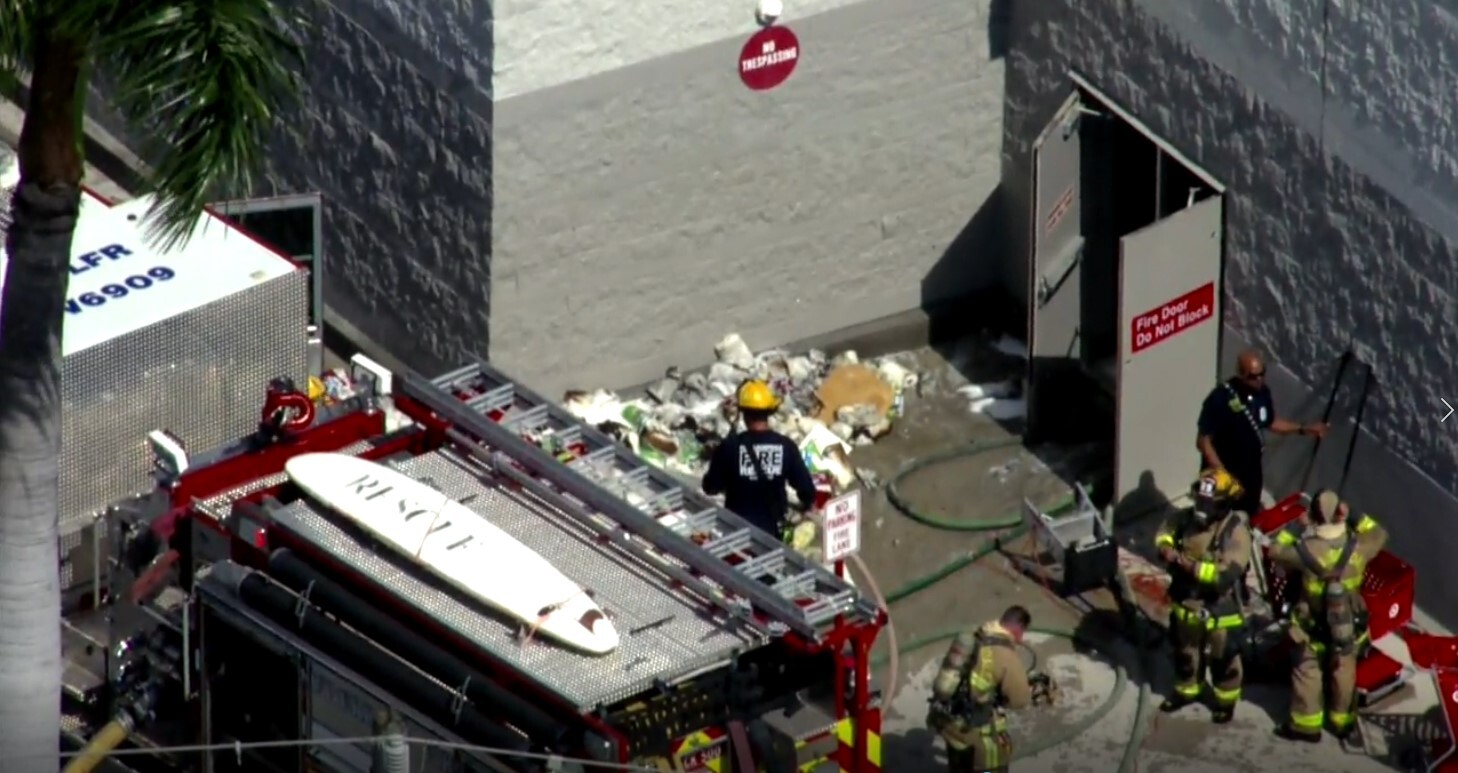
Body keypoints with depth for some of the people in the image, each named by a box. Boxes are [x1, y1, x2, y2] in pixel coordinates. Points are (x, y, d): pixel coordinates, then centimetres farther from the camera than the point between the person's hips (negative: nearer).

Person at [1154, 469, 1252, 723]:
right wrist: (1166, 547, -12)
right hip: (1186, 601, 6)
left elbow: (1227, 573, -37)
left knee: (1222, 657, 16)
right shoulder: (1188, 518, -10)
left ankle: (1226, 700, 39)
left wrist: (1192, 566, -43)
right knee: (1185, 651, 26)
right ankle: (1187, 690, 50)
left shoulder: (1236, 531, -29)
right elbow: (1166, 530, 11)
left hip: (1220, 607, -6)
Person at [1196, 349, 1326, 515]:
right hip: (1224, 476, -7)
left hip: (1251, 474, 7)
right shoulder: (1220, 399, -24)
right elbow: (1203, 441, -21)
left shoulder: (1262, 393, -4)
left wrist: (1303, 429, 5)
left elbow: (1270, 422, 16)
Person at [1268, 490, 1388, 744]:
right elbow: (1379, 534, 0)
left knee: (1307, 672, 17)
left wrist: (1292, 529, -4)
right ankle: (1343, 722, 36)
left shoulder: (1306, 551, -30)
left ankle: (1306, 724, 28)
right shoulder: (1357, 548, -22)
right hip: (1348, 626, 2)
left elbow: (1276, 551, -13)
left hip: (1312, 627, -2)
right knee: (1344, 671, 22)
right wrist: (1357, 518, 4)